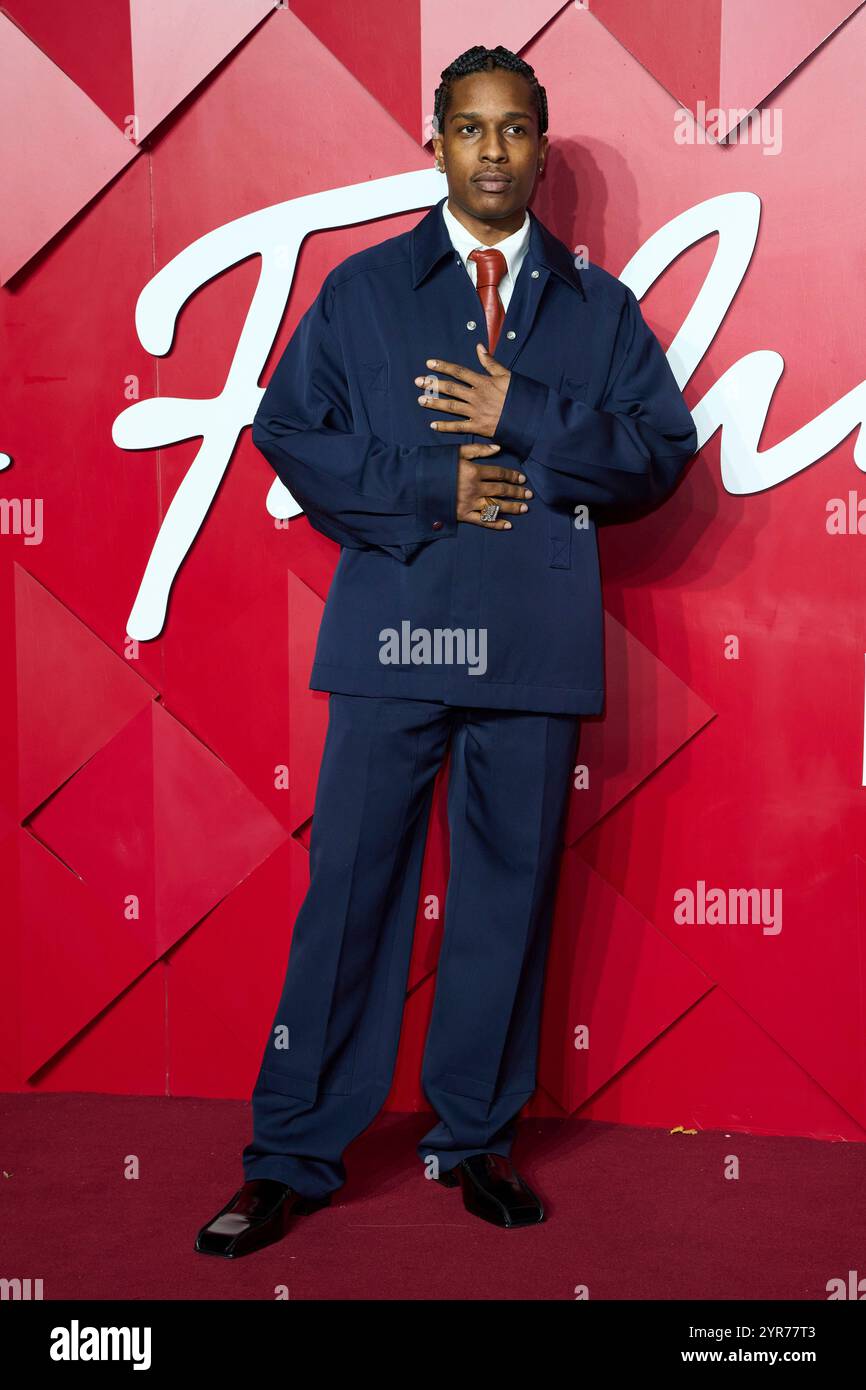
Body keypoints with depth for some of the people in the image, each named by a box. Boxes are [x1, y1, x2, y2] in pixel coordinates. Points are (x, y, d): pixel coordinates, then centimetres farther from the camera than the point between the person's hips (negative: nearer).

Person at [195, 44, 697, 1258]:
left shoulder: (599, 306, 13)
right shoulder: (362, 289, 10)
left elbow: (663, 450, 4)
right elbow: (288, 432, 2)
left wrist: (522, 418, -9)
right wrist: (430, 493, -9)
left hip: (538, 642, 2)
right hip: (394, 624, -1)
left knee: (510, 889, 7)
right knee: (351, 885, 0)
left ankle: (474, 1137, 23)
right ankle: (294, 1158, 10)